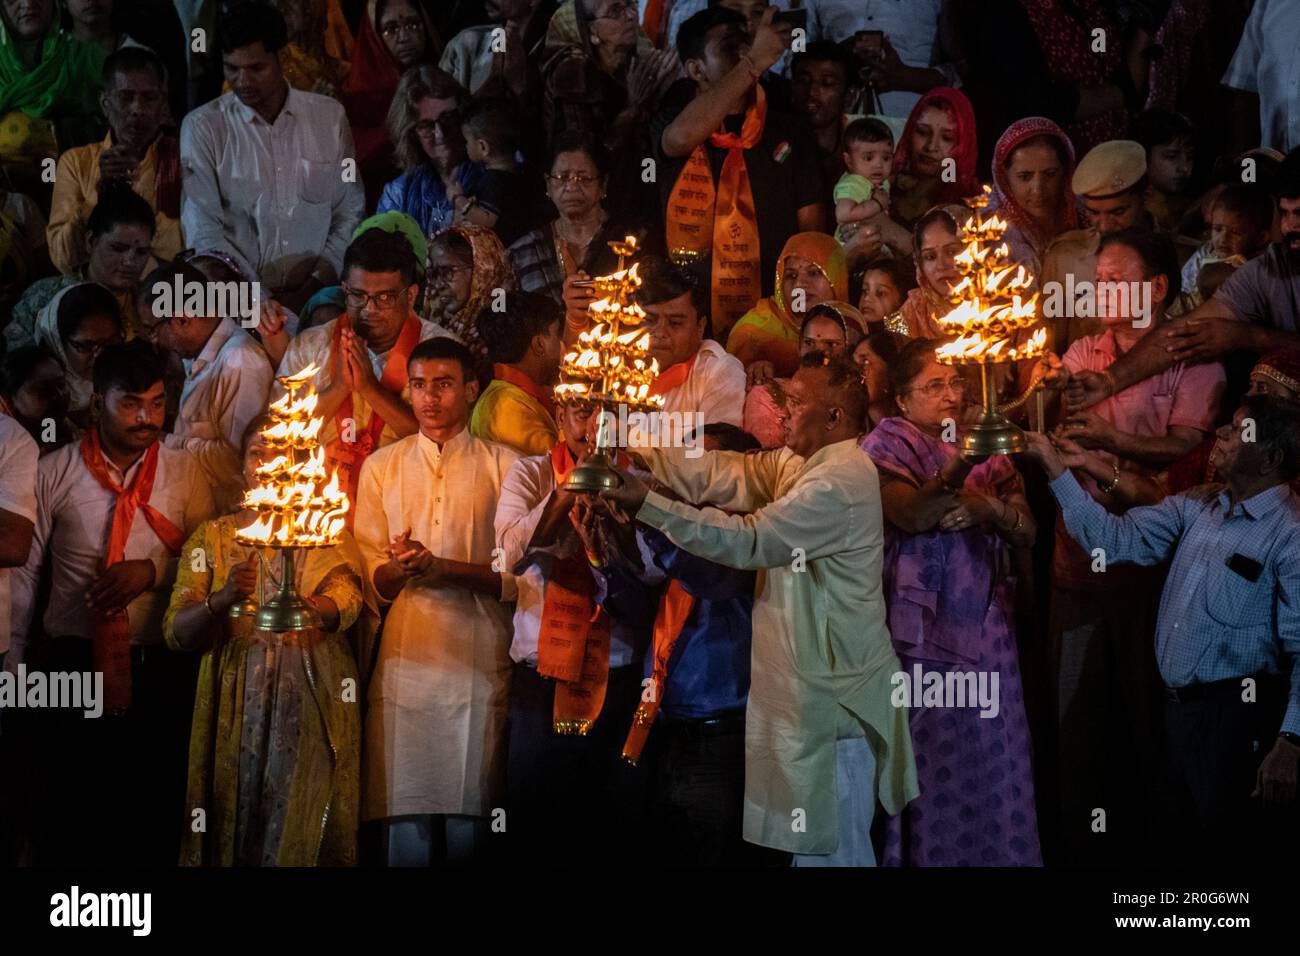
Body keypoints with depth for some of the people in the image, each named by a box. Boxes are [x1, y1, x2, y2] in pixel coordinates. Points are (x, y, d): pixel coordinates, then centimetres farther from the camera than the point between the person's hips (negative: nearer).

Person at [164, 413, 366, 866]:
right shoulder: (213, 536, 10)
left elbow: (348, 600, -10)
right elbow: (176, 633, -1)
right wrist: (222, 600, -22)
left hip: (314, 704, 0)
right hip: (236, 703, 0)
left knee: (306, 826, -5)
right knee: (235, 827, -1)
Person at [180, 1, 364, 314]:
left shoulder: (329, 116, 8)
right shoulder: (202, 127, 2)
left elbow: (349, 214, 9)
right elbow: (202, 231, -3)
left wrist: (317, 284, -4)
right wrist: (260, 298, -14)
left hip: (315, 295, 2)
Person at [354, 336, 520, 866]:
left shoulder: (505, 467, 8)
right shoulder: (380, 467, 15)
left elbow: (518, 576, 1)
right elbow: (372, 577, 10)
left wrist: (443, 567, -13)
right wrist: (398, 568, -13)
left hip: (480, 659, -1)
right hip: (404, 657, 1)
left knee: (471, 809, -2)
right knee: (404, 808, -3)